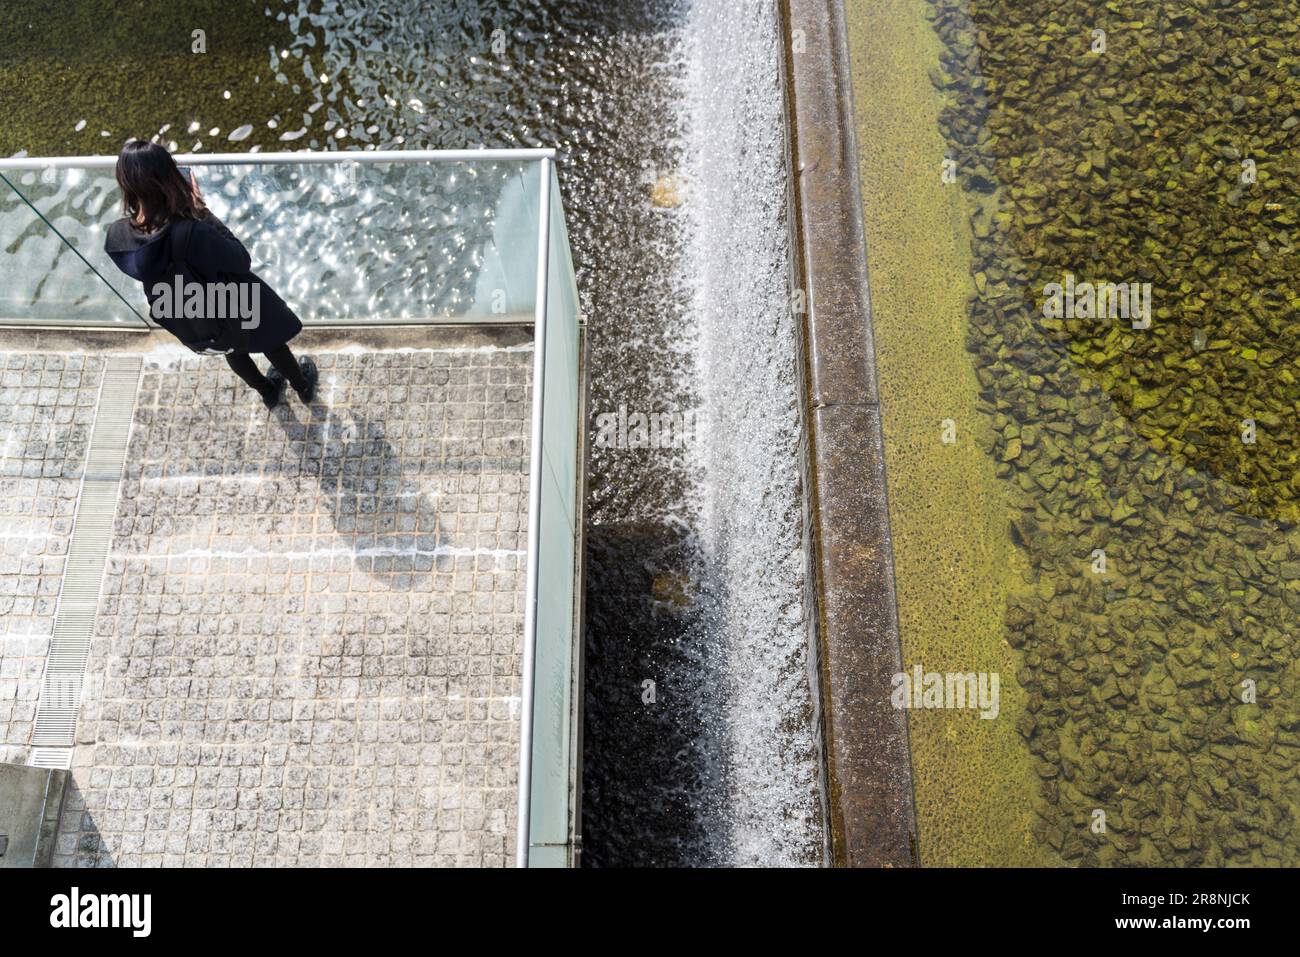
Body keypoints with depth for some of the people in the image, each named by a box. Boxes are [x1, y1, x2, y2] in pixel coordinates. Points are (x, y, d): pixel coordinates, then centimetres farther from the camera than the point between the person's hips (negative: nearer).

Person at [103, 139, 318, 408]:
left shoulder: (117, 236, -24)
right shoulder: (193, 233, -42)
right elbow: (242, 260, -25)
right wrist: (201, 209, -22)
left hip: (184, 324, 5)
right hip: (232, 311, -5)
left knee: (233, 349, 36)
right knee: (269, 339, 29)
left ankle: (269, 392, 62)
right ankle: (303, 387, 56)